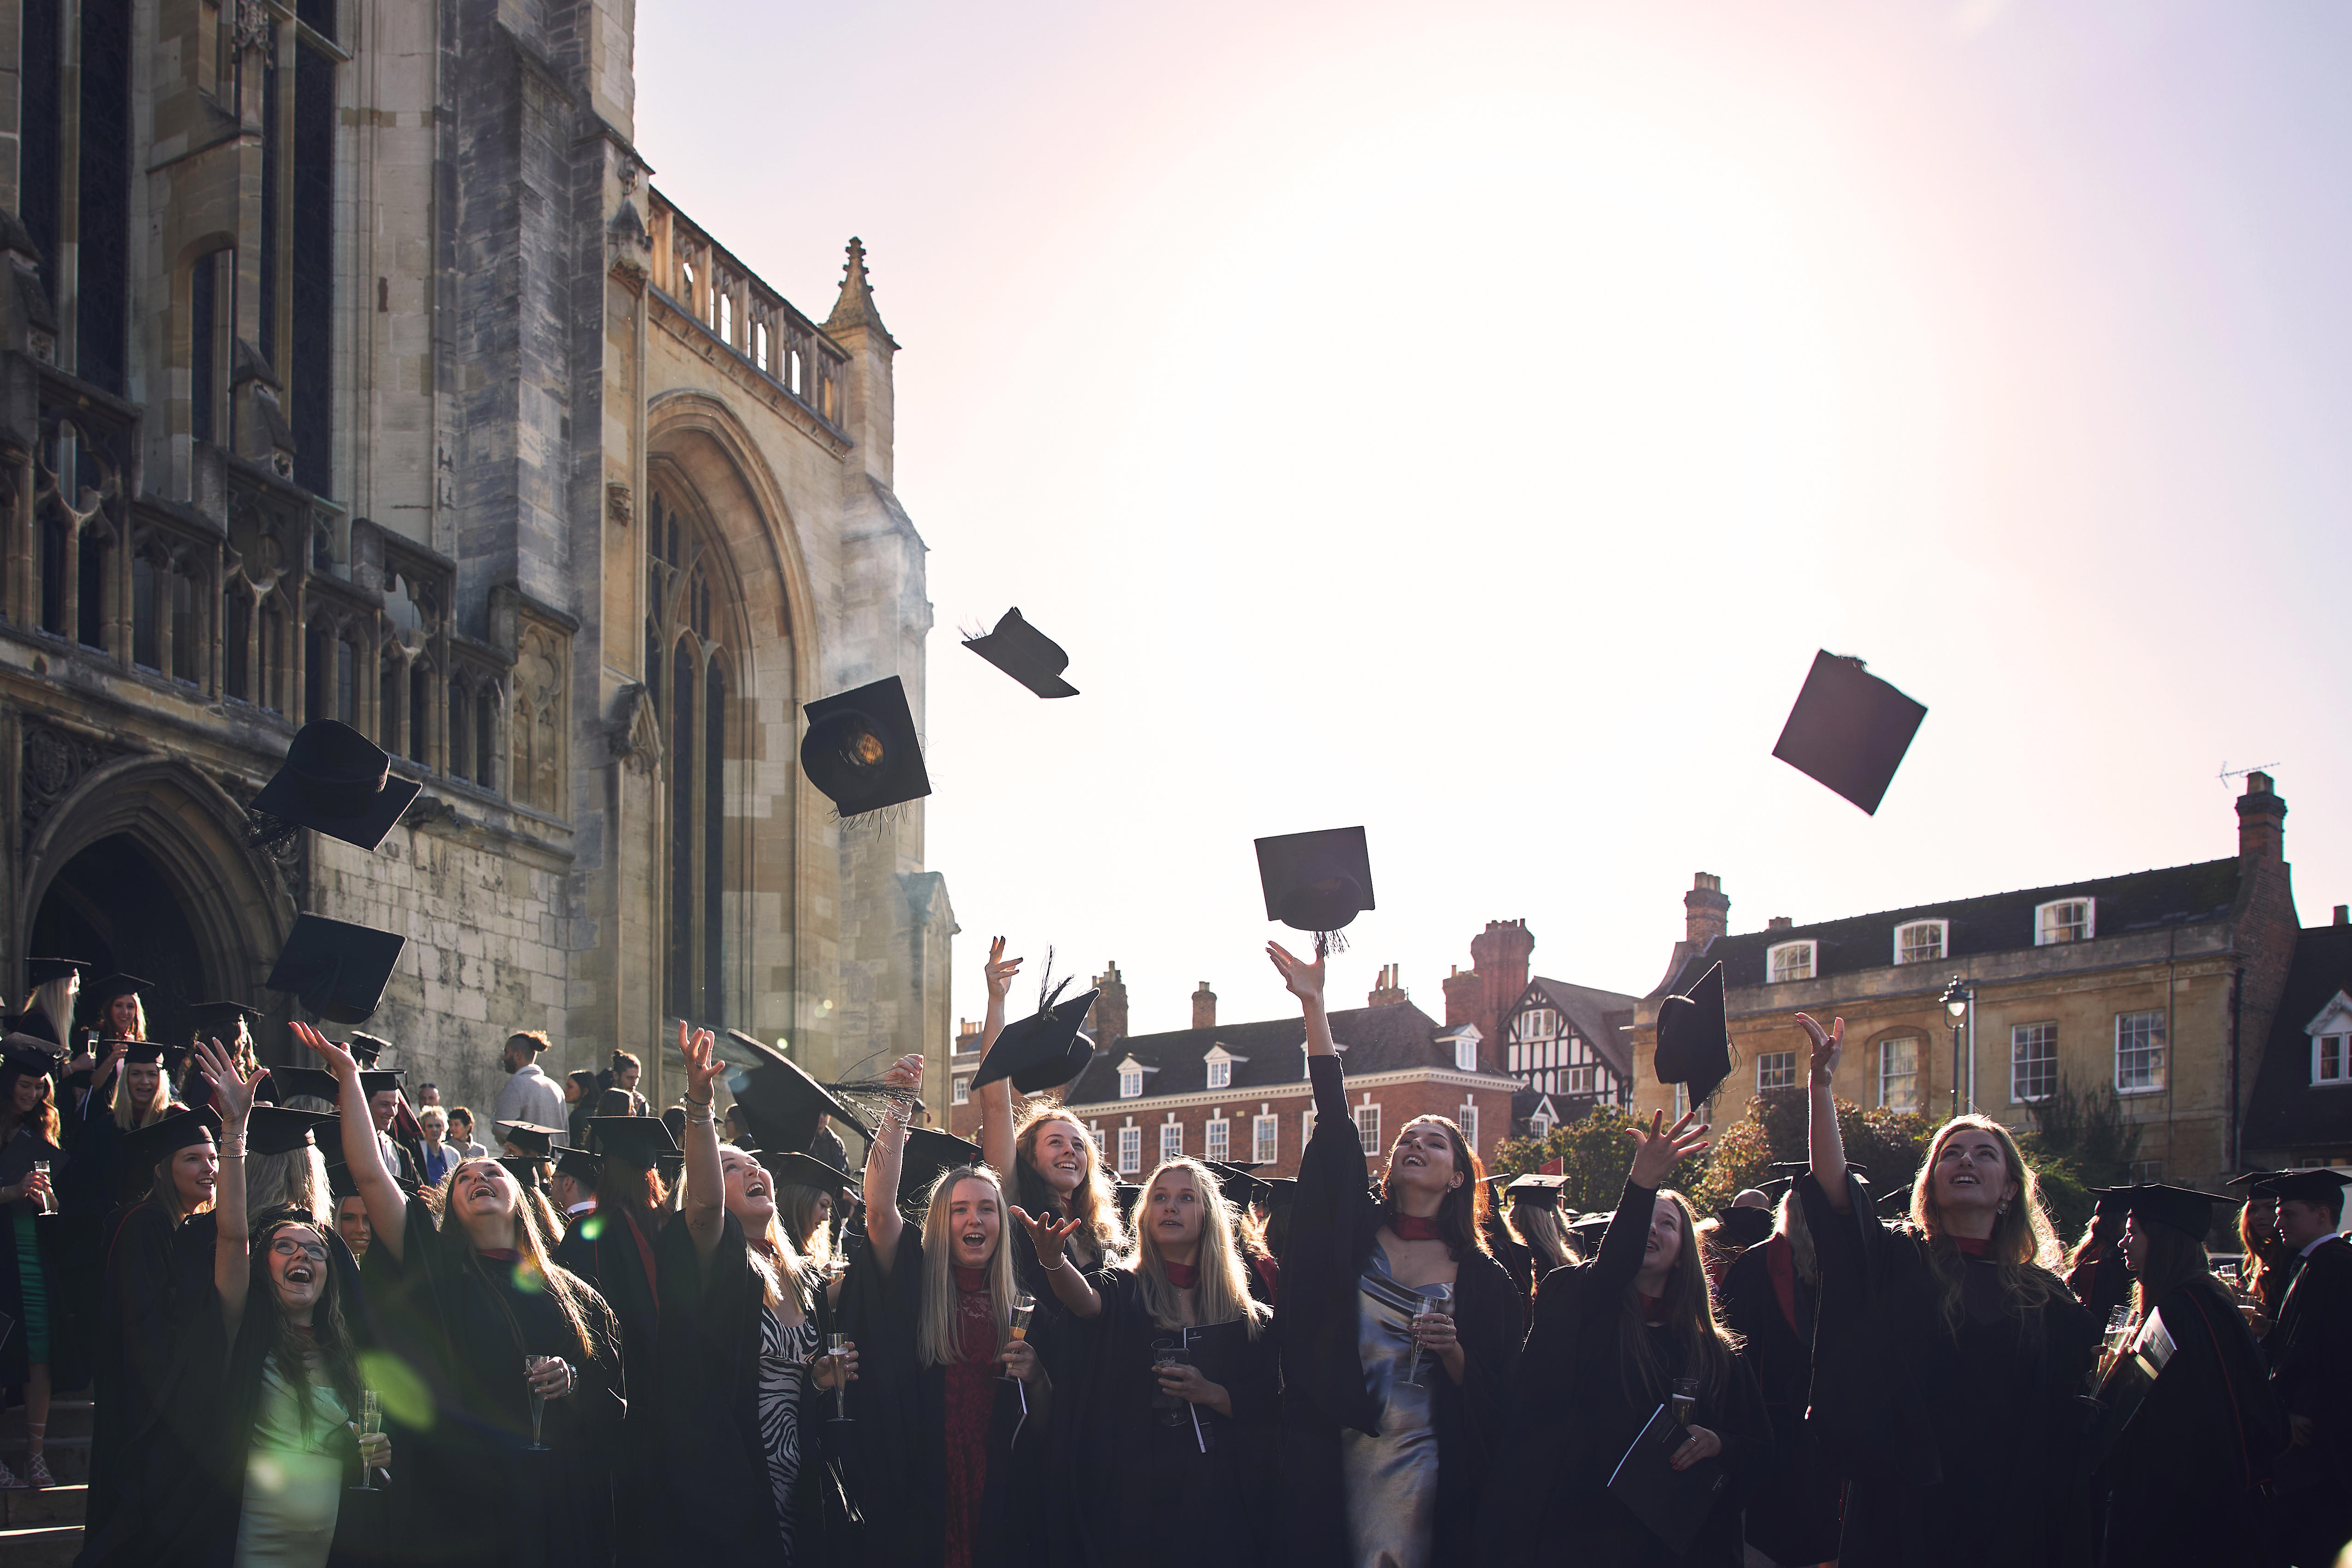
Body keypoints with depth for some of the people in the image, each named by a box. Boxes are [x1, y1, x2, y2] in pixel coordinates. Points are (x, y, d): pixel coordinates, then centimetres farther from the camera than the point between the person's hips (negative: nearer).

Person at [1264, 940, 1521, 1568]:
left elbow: (1495, 1395, 5)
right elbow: (1334, 1122, -2)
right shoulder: (1357, 1232, 6)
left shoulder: (1481, 1278, 4)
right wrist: (1313, 1005, -9)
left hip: (1417, 1456, -1)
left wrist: (1452, 1352, -16)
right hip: (1329, 1450, 1)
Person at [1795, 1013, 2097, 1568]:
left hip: (2011, 1523, 2)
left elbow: (2070, 1426, 9)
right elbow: (1831, 1182, -13)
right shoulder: (1897, 1263, 2)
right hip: (1906, 1517, -2)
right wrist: (1822, 1081, -23)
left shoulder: (2045, 1299, 8)